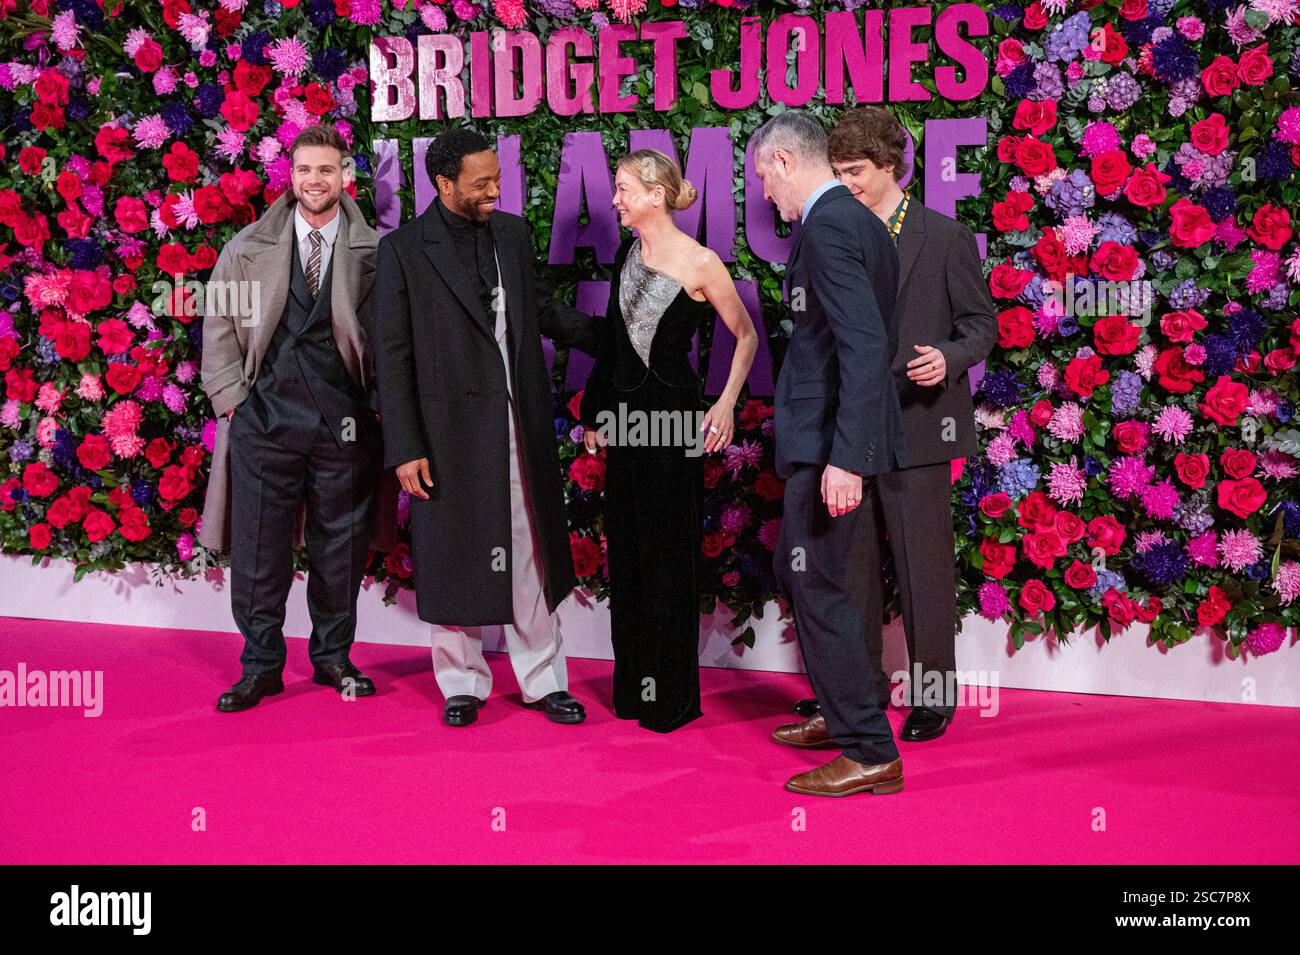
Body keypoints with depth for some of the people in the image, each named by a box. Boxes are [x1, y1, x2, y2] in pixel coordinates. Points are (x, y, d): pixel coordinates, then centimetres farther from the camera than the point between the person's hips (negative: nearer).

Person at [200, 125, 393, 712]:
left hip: (345, 422, 0)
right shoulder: (248, 249, 8)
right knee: (257, 549, 2)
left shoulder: (373, 252, 3)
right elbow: (219, 326, 9)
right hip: (263, 419, 1)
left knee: (340, 549, 8)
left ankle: (332, 657, 24)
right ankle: (261, 666, 15)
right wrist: (232, 397, 1)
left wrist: (380, 402, -2)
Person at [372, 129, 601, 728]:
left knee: (529, 555, 9)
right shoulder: (403, 249, -7)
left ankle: (543, 681, 21)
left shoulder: (512, 233, 7)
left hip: (520, 424, 4)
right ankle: (462, 685, 23)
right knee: (454, 560, 7)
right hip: (450, 430, -4)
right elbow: (392, 355, -7)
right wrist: (405, 449, -11)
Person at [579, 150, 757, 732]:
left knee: (667, 553, 0)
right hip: (625, 412, 7)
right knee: (625, 549, 11)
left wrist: (727, 404, -10)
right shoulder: (627, 255, 8)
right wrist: (594, 411, 15)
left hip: (673, 414, -7)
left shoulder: (700, 264, -11)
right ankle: (632, 686, 23)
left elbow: (746, 336, -2)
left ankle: (671, 696, 12)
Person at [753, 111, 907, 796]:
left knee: (822, 588, -3)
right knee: (798, 573, 21)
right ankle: (843, 714, 35)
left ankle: (870, 753, 5)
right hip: (838, 438, 10)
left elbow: (864, 345, -25)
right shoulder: (863, 223, 14)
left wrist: (846, 458, -28)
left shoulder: (827, 226, -16)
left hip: (831, 441, -10)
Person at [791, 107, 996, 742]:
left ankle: (932, 692, 11)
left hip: (916, 424, -5)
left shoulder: (945, 237, -3)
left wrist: (947, 360, -20)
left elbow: (981, 324, -1)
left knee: (922, 562, -1)